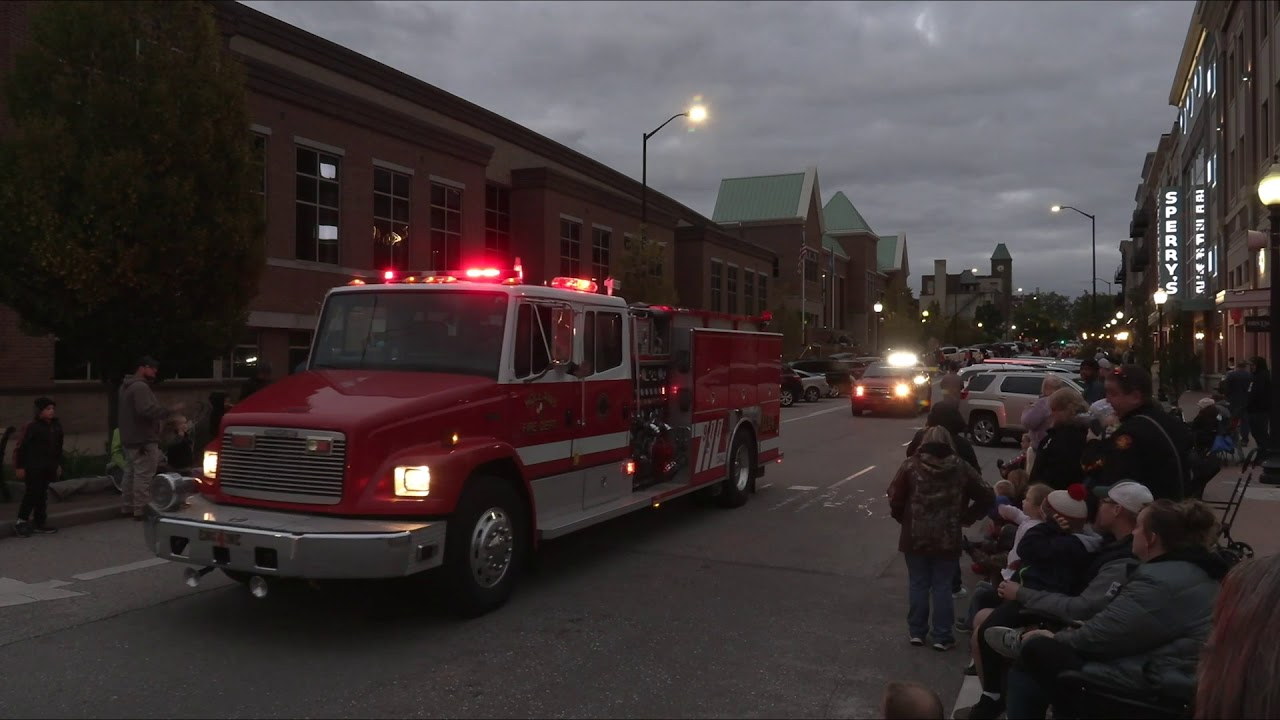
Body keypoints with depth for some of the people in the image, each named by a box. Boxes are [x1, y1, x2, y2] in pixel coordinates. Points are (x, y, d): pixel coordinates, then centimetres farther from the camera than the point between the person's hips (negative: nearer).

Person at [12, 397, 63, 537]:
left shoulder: (57, 427, 7)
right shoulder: (32, 427, -12)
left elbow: (58, 448, 16)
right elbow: (21, 447, -11)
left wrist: (58, 465, 16)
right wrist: (19, 466, -12)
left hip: (48, 468, 6)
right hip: (33, 468, -6)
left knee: (42, 495, 10)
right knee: (32, 494, -5)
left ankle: (40, 523, 17)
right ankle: (21, 522, 7)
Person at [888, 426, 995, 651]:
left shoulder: (911, 466, -4)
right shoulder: (961, 468, -1)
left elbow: (895, 498, -8)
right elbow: (987, 497, -1)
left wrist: (904, 520, 8)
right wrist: (966, 519, 7)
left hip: (915, 537, 0)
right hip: (948, 539, 0)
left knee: (918, 585, 11)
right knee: (942, 587, 8)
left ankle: (917, 632, 18)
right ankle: (942, 637, 12)